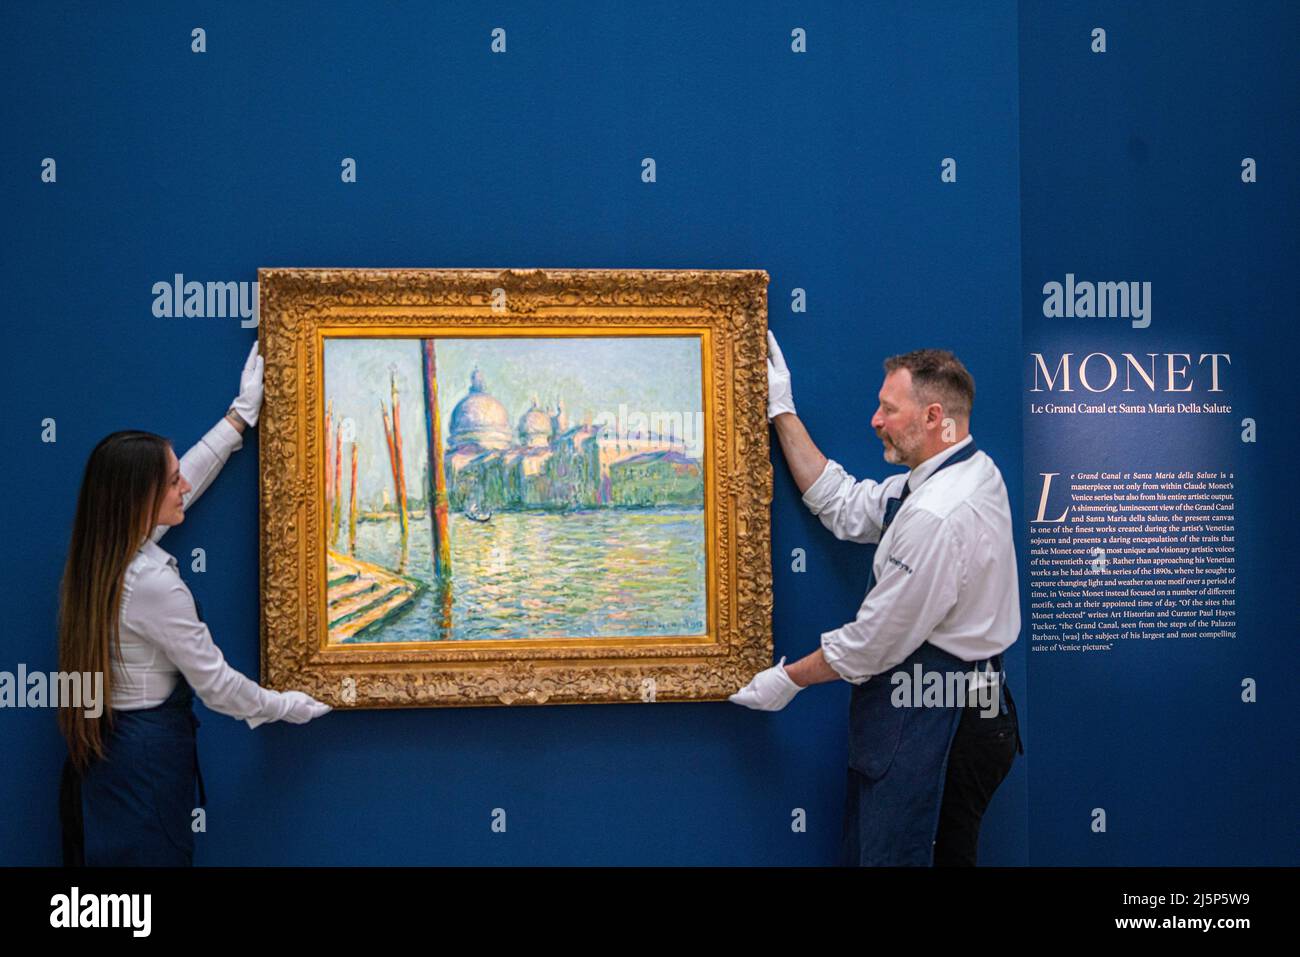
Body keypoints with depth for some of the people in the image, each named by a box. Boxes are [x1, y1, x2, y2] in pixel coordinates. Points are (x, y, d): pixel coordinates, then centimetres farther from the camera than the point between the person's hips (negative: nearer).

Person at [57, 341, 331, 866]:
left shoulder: (98, 554, -2)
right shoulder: (153, 584, -27)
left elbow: (189, 477, 10)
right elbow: (214, 683, -18)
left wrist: (243, 413, 16)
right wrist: (286, 706, -2)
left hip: (97, 744, 9)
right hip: (147, 754, -9)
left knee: (104, 849, 20)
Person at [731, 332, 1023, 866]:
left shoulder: (938, 515, -25)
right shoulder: (967, 472, 6)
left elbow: (875, 640, -18)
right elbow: (844, 506, 13)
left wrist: (789, 679, -3)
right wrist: (781, 411, 13)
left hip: (936, 723, -10)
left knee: (898, 853, 2)